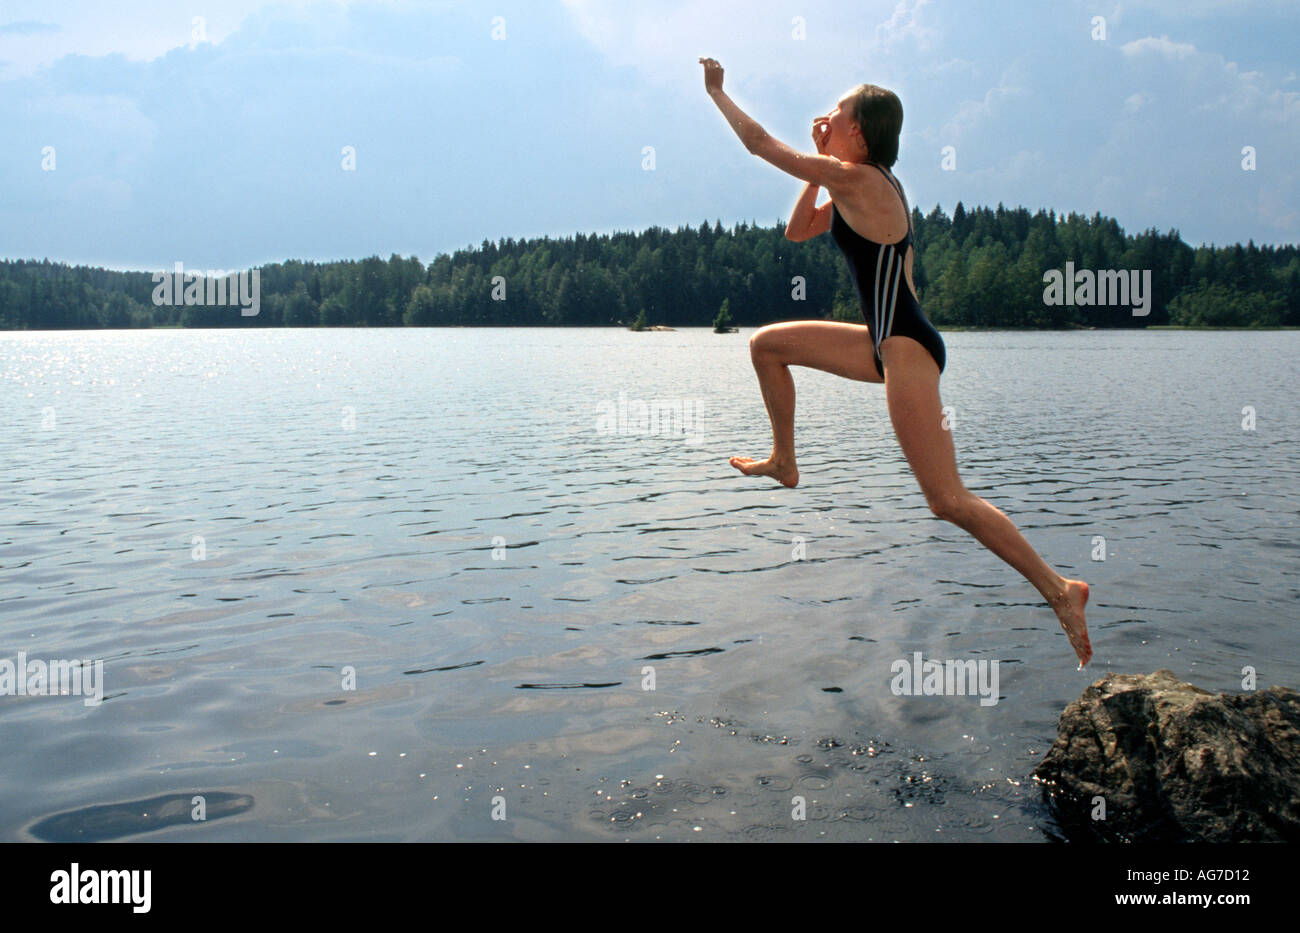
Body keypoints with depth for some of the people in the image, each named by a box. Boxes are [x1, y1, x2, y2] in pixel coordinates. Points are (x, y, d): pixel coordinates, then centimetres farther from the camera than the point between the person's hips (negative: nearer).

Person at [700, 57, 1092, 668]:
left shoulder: (856, 178, -13)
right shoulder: (861, 186, 14)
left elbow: (759, 142, -6)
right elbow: (797, 232, 23)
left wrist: (715, 90, 8)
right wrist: (823, 167, 12)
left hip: (907, 349, -10)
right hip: (887, 343, 10)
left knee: (949, 501, -12)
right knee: (767, 344, 17)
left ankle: (1058, 590, -5)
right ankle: (783, 463, 30)